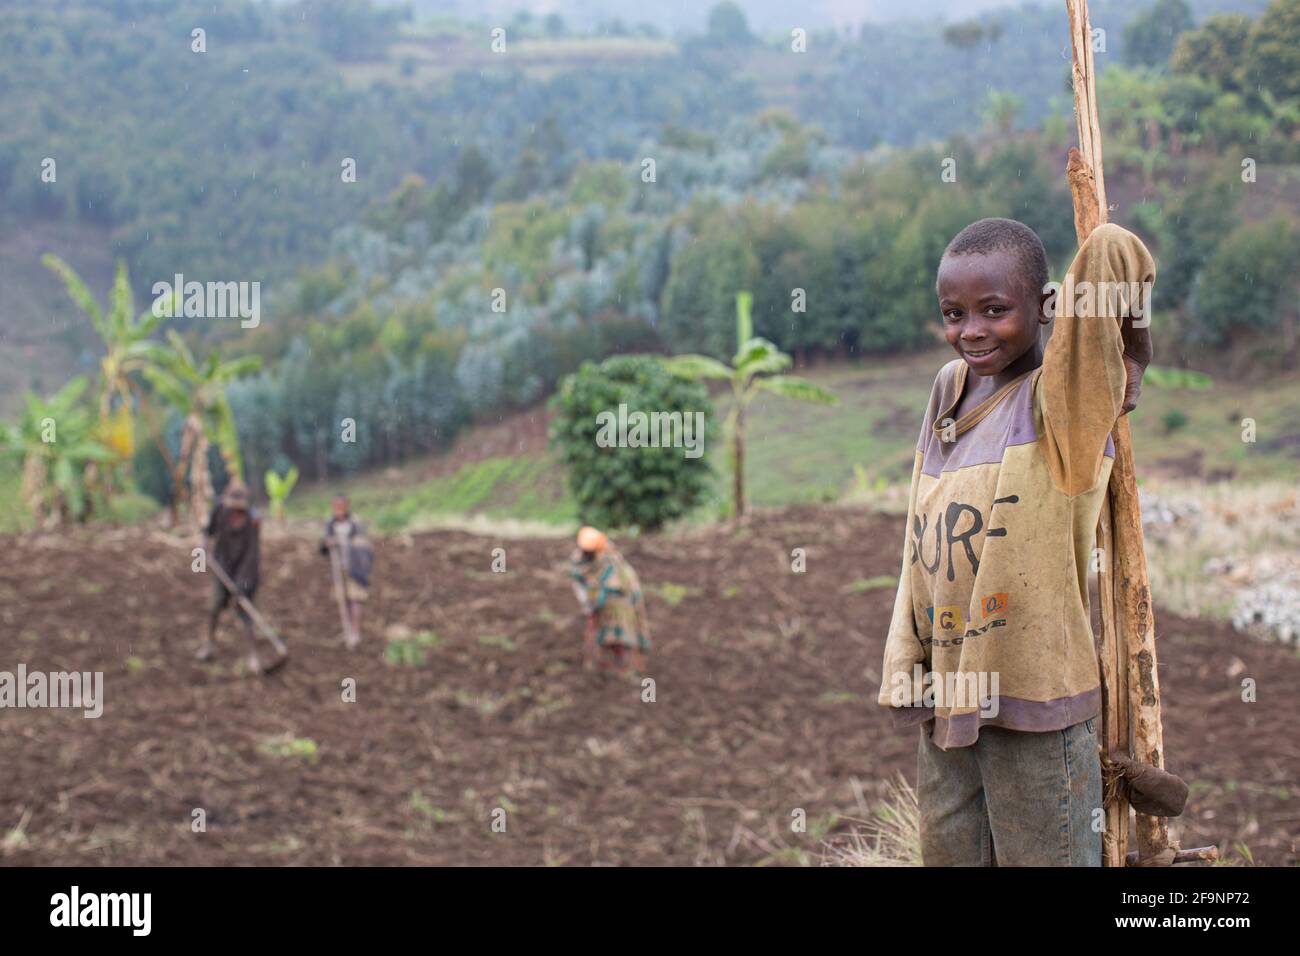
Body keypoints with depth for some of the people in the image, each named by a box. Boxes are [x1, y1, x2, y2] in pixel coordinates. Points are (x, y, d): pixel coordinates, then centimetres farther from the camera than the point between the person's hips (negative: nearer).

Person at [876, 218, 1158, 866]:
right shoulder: (949, 389, 9)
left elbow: (1112, 248, -24)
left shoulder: (1063, 399, -11)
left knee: (1041, 858, 1)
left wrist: (1130, 347, -7)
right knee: (947, 855, 14)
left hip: (1035, 697, -6)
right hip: (948, 692, 6)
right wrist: (908, 667, 12)